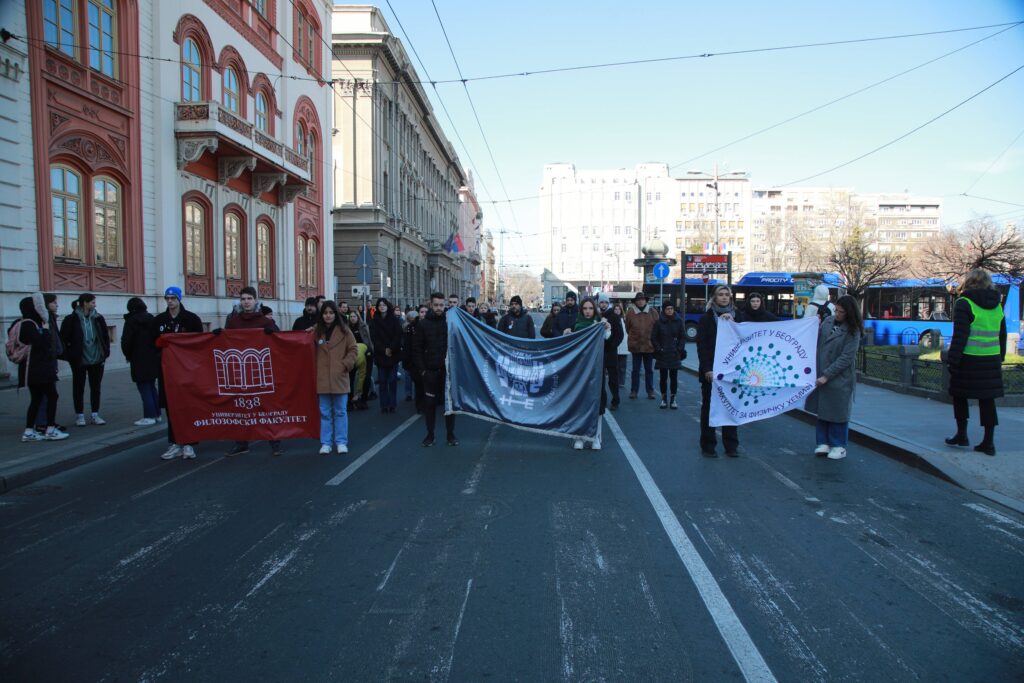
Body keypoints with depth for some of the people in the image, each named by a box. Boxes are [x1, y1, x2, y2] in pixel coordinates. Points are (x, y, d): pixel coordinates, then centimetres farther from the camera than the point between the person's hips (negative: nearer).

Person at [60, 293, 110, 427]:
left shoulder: (98, 318, 4)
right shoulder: (72, 320, -8)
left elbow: (106, 336, 9)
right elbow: (64, 339, -5)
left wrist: (105, 353, 2)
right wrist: (70, 355, -9)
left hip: (97, 359, 4)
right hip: (79, 360, -3)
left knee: (96, 387, 9)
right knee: (79, 388, 7)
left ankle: (95, 414, 18)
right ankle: (79, 415, 16)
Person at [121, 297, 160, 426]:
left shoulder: (131, 321, -9)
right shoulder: (151, 319, 8)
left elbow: (126, 340, -12)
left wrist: (127, 355, 3)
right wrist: (155, 351, 13)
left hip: (139, 360, -6)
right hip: (153, 358, 6)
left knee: (144, 388, -2)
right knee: (151, 386, 15)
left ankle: (149, 416, -2)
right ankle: (157, 414, 18)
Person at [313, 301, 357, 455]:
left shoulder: (344, 330, 0)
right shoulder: (316, 331, 5)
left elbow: (352, 349, 1)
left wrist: (345, 364, -9)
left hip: (339, 377, -1)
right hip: (322, 378, 1)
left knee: (340, 411, 6)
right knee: (325, 412, 8)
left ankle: (341, 442, 14)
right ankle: (326, 443, 14)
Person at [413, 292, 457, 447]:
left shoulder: (450, 322, 1)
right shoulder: (423, 324, 1)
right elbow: (417, 349, 1)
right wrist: (422, 369, -6)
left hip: (447, 370, 0)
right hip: (430, 371, 0)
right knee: (430, 403, 5)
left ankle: (451, 434, 15)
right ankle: (430, 434, 16)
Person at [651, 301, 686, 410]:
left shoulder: (678, 321, 3)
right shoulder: (659, 322, -1)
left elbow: (683, 336, 7)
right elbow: (653, 337, 3)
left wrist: (680, 348, -3)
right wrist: (658, 349, -5)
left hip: (675, 354, 1)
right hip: (662, 355, -1)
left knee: (674, 377, 2)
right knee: (663, 377, 3)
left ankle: (673, 399, 9)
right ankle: (664, 399, 13)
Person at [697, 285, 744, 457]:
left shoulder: (737, 316, 9)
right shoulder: (706, 318, 2)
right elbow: (701, 345, -4)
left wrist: (732, 323, -14)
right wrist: (707, 369, -13)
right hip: (711, 370, -2)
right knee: (709, 407, 4)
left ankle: (731, 445, 13)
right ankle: (708, 445, 10)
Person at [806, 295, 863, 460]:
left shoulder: (852, 331, -10)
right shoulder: (828, 321, 2)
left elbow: (846, 358, -14)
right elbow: (817, 342, 14)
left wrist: (827, 376, -18)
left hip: (839, 377, -5)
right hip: (820, 374, 5)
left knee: (837, 412, 5)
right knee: (821, 409, 10)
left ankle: (839, 446, 17)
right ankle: (824, 442, 21)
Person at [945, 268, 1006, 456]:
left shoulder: (964, 303, -8)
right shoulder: (997, 305, 11)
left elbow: (960, 335, -14)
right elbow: (1002, 335, 15)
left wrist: (952, 359, -10)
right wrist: (1000, 357, 21)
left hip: (968, 359, -5)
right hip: (991, 360, 5)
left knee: (960, 395, 11)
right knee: (987, 399, 6)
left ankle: (961, 434, 17)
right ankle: (988, 442, 7)